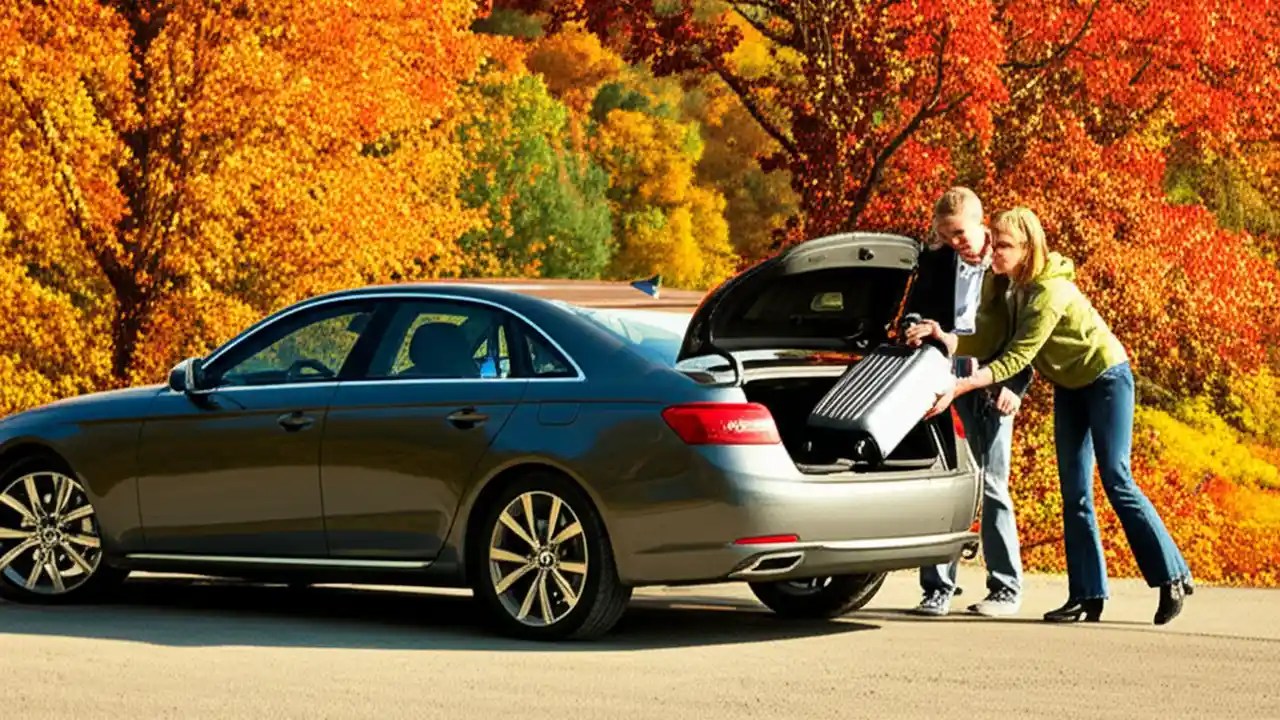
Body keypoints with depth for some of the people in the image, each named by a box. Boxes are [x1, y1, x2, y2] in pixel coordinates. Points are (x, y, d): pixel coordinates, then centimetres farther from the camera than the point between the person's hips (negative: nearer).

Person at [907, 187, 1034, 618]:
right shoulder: (935, 262, 4)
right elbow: (919, 313, 10)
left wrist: (1015, 386, -10)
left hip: (992, 386, -2)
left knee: (991, 486, 0)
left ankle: (1006, 589, 9)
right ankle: (938, 589, 2)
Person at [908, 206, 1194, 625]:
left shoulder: (1049, 292, -28)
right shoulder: (1011, 288, -3)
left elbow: (1016, 359, -32)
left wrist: (958, 387, -39)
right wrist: (945, 339, -24)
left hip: (1107, 377, -8)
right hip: (1069, 387, 8)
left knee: (1116, 480, -11)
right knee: (1074, 491, 2)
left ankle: (1173, 576, -2)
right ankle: (1087, 594, 2)